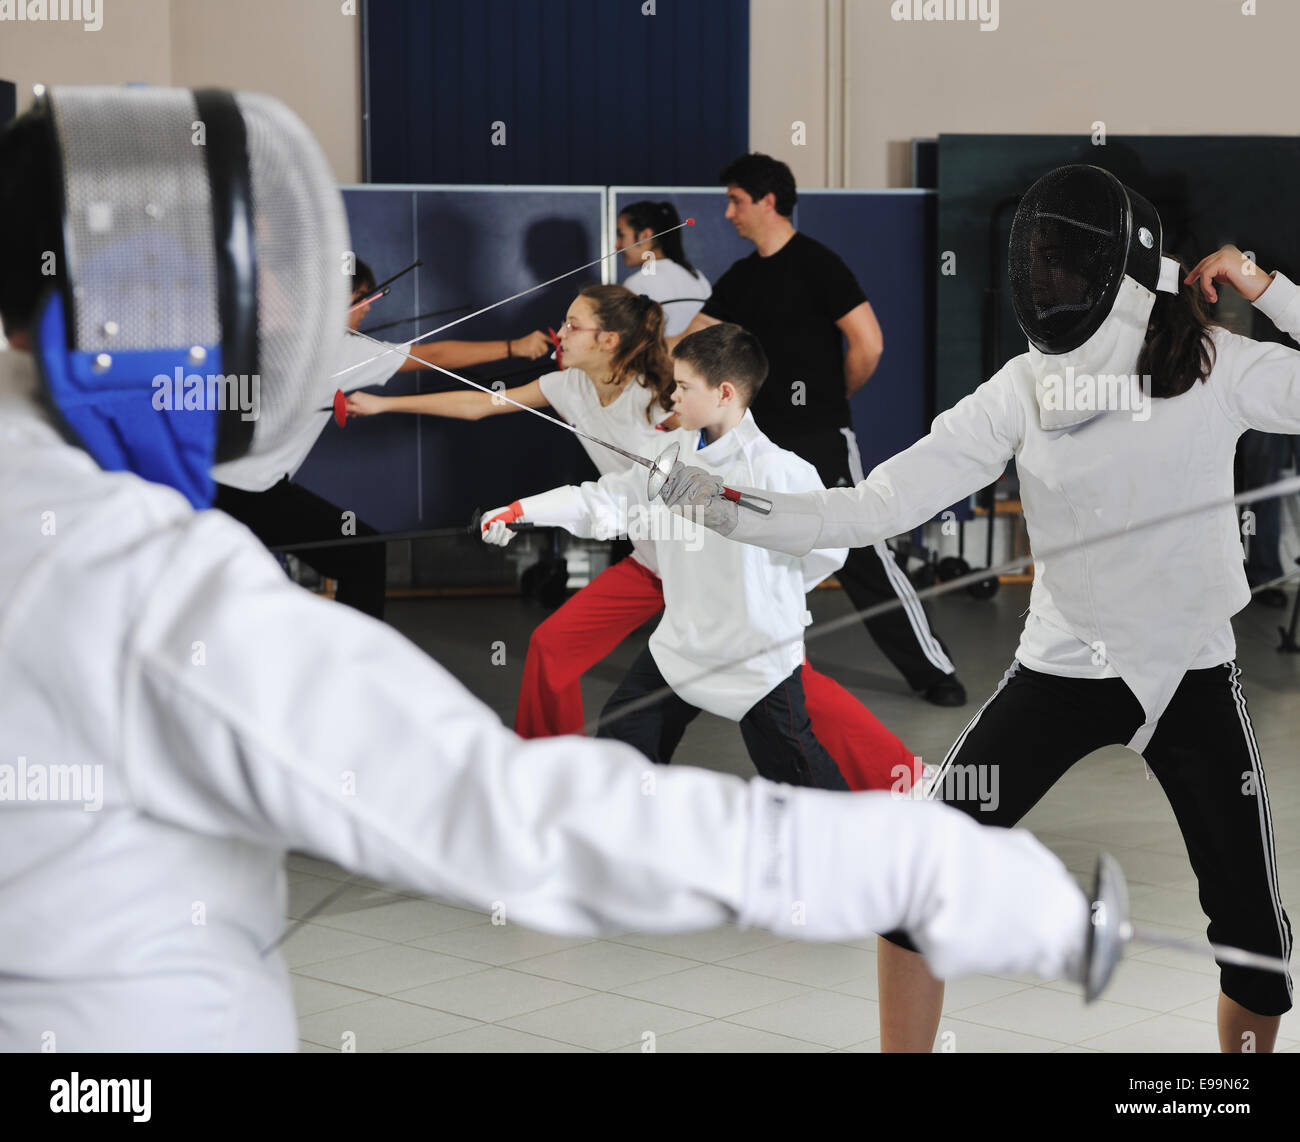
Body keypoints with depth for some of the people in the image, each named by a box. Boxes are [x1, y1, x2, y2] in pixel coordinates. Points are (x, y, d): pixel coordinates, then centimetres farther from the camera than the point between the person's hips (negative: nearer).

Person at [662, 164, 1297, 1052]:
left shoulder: (1216, 364, -10)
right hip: (1060, 672, 1)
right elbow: (878, 506, -15)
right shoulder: (1023, 389, -9)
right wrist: (731, 513, -27)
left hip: (1191, 679, -1)